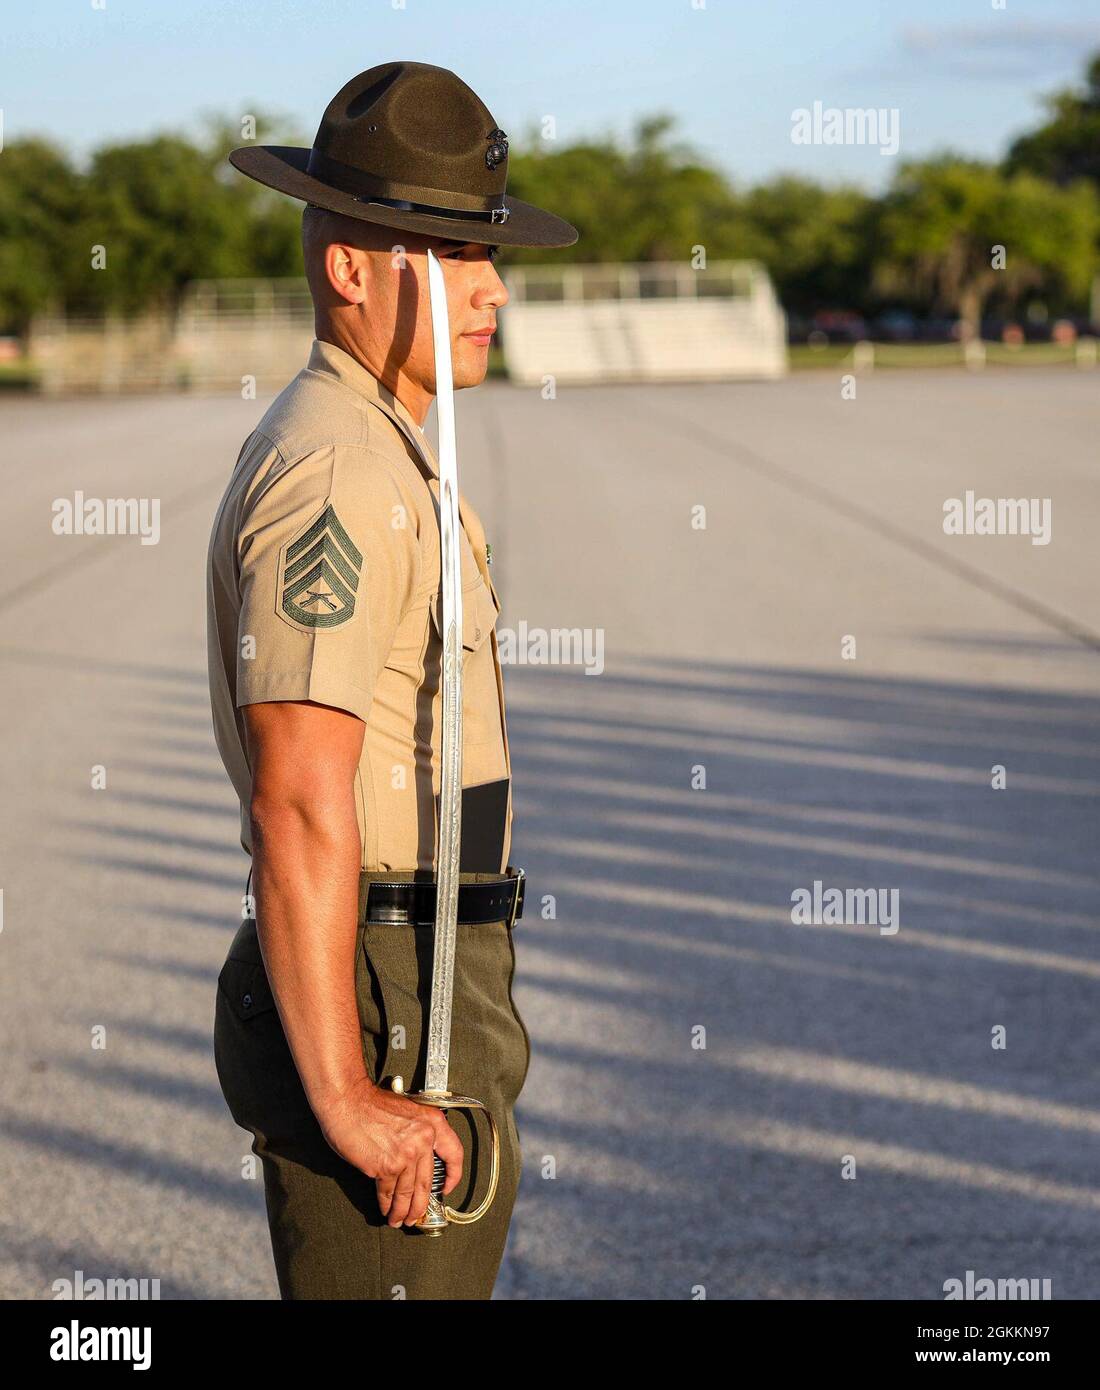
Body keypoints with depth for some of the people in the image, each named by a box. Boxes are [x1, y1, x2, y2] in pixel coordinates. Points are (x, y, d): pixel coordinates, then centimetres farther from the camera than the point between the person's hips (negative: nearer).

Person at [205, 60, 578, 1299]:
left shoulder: (374, 461, 15)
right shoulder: (331, 475, -18)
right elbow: (299, 808, -24)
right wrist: (347, 1103, -25)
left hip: (404, 1003, 10)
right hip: (379, 1020, -10)